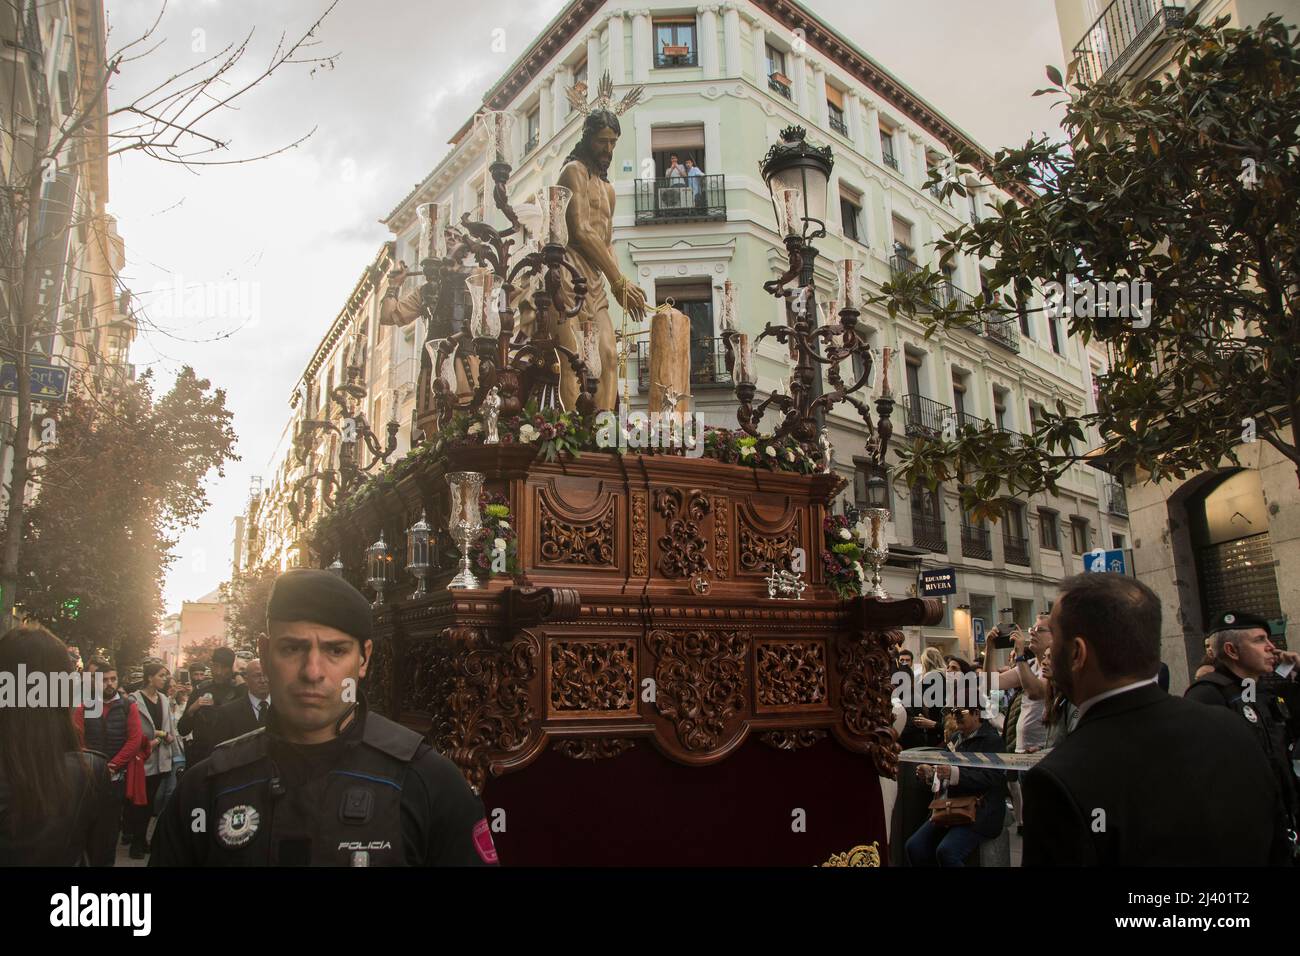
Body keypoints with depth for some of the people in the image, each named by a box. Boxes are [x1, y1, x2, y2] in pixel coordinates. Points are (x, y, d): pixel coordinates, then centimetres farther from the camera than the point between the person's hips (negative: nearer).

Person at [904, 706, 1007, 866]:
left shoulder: (991, 739, -8)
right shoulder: (958, 738, 13)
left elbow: (991, 778, -20)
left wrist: (954, 773, -32)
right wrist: (931, 773, 0)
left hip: (981, 811, -7)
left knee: (946, 852, -29)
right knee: (914, 846, -9)